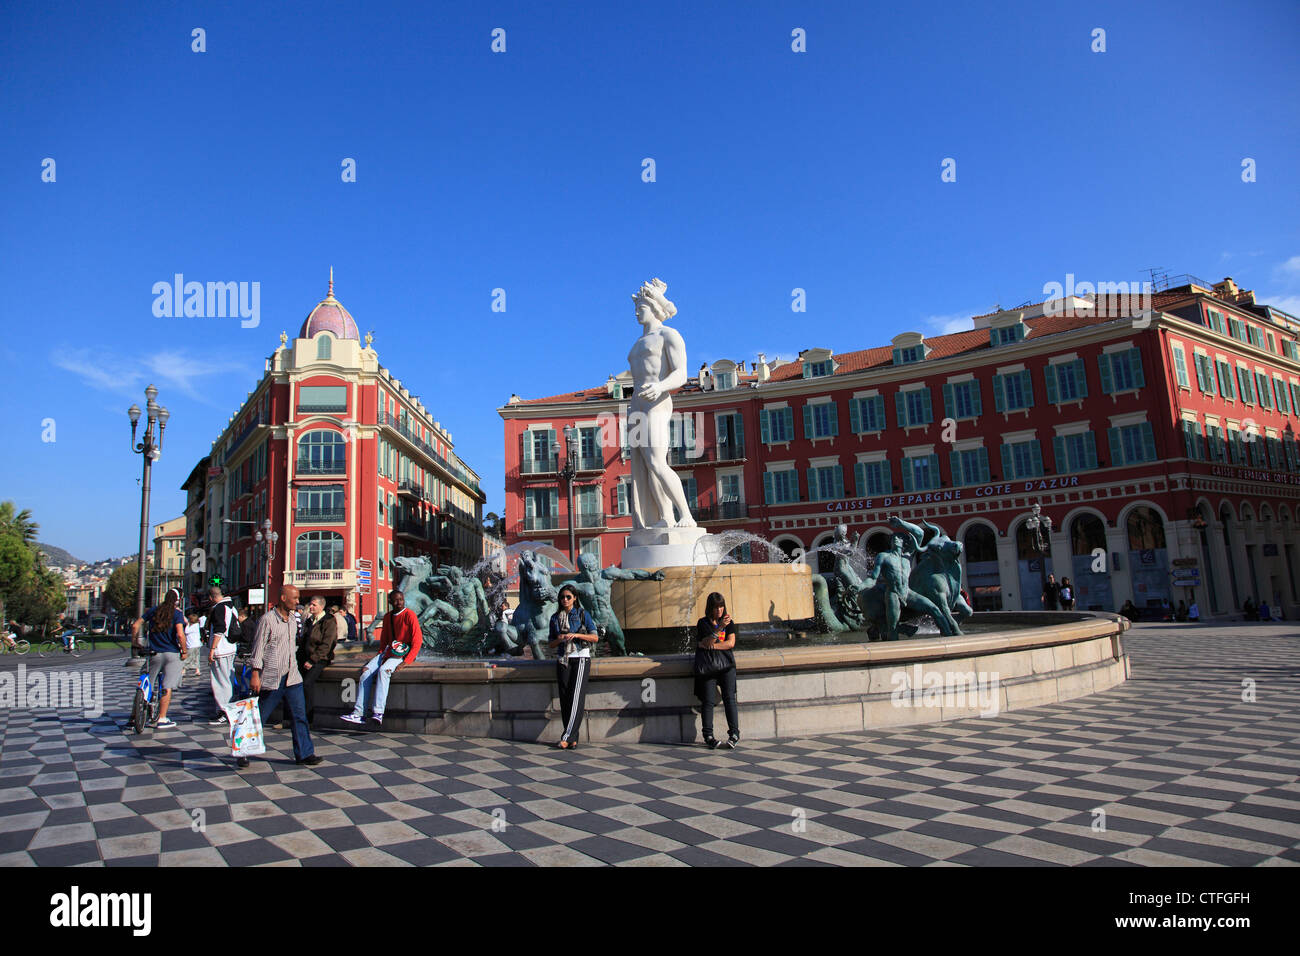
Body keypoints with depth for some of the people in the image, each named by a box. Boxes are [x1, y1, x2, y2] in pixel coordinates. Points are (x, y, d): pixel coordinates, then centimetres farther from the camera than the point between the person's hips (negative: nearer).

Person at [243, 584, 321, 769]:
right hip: (271, 678, -6)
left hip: (292, 676, 6)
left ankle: (304, 753, 6)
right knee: (259, 717, 6)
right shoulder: (267, 619, -10)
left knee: (299, 714, 1)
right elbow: (258, 648, -10)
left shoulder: (292, 618, 11)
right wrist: (255, 675, -14)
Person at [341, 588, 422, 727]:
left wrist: (406, 662, -19)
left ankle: (378, 713, -36)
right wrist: (379, 655, 7)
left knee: (383, 670, -32)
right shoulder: (387, 617, 14)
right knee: (366, 671, -15)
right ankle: (358, 713, -17)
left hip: (404, 654, -6)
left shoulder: (409, 615, -8)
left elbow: (417, 641, -13)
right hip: (388, 652, 7)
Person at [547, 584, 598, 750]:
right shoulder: (555, 618, 13)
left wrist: (576, 635, -14)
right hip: (563, 659, 3)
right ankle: (573, 739, -1)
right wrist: (558, 639, -7)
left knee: (576, 696, -14)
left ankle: (567, 736, -14)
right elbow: (550, 644, 15)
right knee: (565, 698, -4)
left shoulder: (582, 614, 4)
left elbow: (595, 637, -1)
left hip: (580, 657, -3)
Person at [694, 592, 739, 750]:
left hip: (726, 664, 1)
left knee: (729, 698, -10)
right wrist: (720, 627, -19)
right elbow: (706, 642, -8)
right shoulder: (703, 623, 7)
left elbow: (731, 643, 2)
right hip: (708, 665, -1)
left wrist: (710, 645, -7)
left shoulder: (729, 622, 14)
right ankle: (708, 736, 0)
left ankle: (734, 733, -8)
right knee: (708, 701, -5)